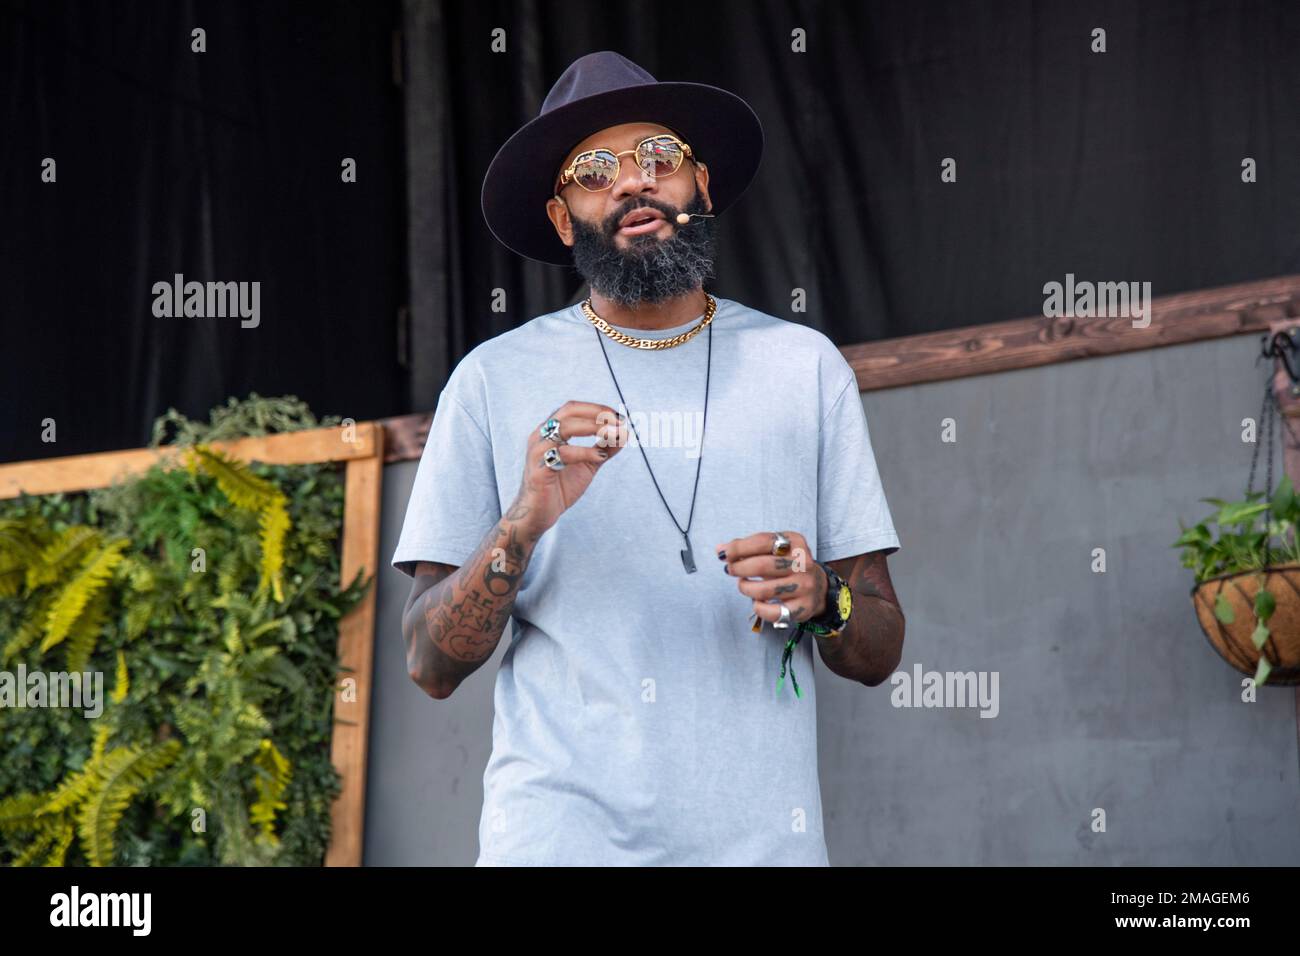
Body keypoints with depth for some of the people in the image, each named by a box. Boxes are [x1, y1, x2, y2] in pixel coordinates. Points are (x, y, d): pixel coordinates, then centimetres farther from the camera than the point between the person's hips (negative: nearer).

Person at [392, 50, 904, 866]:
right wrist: (522, 526, -16)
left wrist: (821, 600, -14)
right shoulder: (497, 379, 2)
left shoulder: (805, 368, 6)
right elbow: (432, 665, 0)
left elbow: (880, 653, 7)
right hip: (559, 830, -1)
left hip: (761, 832, 2)